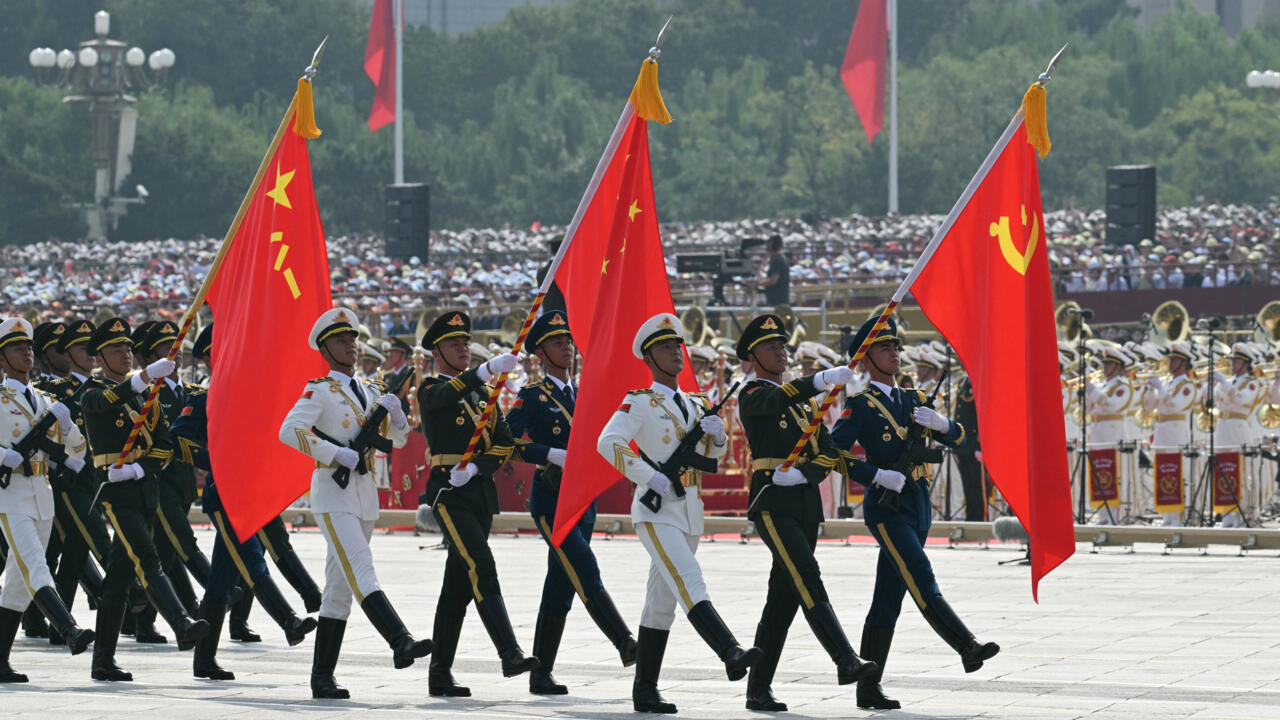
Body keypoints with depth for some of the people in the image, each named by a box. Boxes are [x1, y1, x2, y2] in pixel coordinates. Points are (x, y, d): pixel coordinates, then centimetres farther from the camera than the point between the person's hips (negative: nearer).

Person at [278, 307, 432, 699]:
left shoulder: (367, 392, 17)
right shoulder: (320, 391, -4)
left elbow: (398, 438, 19)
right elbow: (289, 431, -19)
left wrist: (395, 413, -2)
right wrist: (338, 454, -22)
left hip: (365, 492, 7)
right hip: (332, 491, -7)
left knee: (340, 586, 7)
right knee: (360, 568, -22)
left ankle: (322, 677, 10)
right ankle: (401, 643, -38)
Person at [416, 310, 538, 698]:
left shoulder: (482, 393, 18)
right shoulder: (431, 390, -3)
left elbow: (505, 444, 10)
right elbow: (448, 393, -28)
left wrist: (475, 467, -10)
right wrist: (488, 369, -44)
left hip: (481, 490, 7)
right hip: (449, 492, -7)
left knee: (458, 586, 8)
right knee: (481, 568, -20)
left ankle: (441, 674, 12)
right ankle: (510, 654, -28)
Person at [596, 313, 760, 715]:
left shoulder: (692, 405, 17)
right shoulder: (640, 402, -5)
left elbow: (713, 453, 22)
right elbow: (608, 443, -17)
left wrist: (715, 432, -1)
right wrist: (650, 476, -23)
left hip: (689, 513, 8)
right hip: (656, 512, -8)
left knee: (661, 602, 9)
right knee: (688, 582, -24)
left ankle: (645, 692, 12)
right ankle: (731, 654, -41)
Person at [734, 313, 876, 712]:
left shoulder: (806, 399, 20)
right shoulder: (752, 397, -1)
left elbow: (829, 452, 10)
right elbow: (781, 398, -26)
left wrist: (801, 474, -10)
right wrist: (824, 379, -41)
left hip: (807, 504, 7)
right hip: (772, 505, -7)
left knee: (783, 600, 6)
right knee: (807, 579, -21)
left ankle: (759, 689, 9)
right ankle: (845, 661, -31)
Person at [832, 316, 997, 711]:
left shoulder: (912, 400, 17)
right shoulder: (860, 405, -3)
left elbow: (958, 437, 15)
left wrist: (939, 422, -7)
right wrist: (878, 476, -21)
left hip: (918, 505, 7)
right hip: (887, 506, -7)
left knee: (888, 599, 6)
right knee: (922, 583, -20)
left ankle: (869, 688, 7)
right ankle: (968, 648, -31)